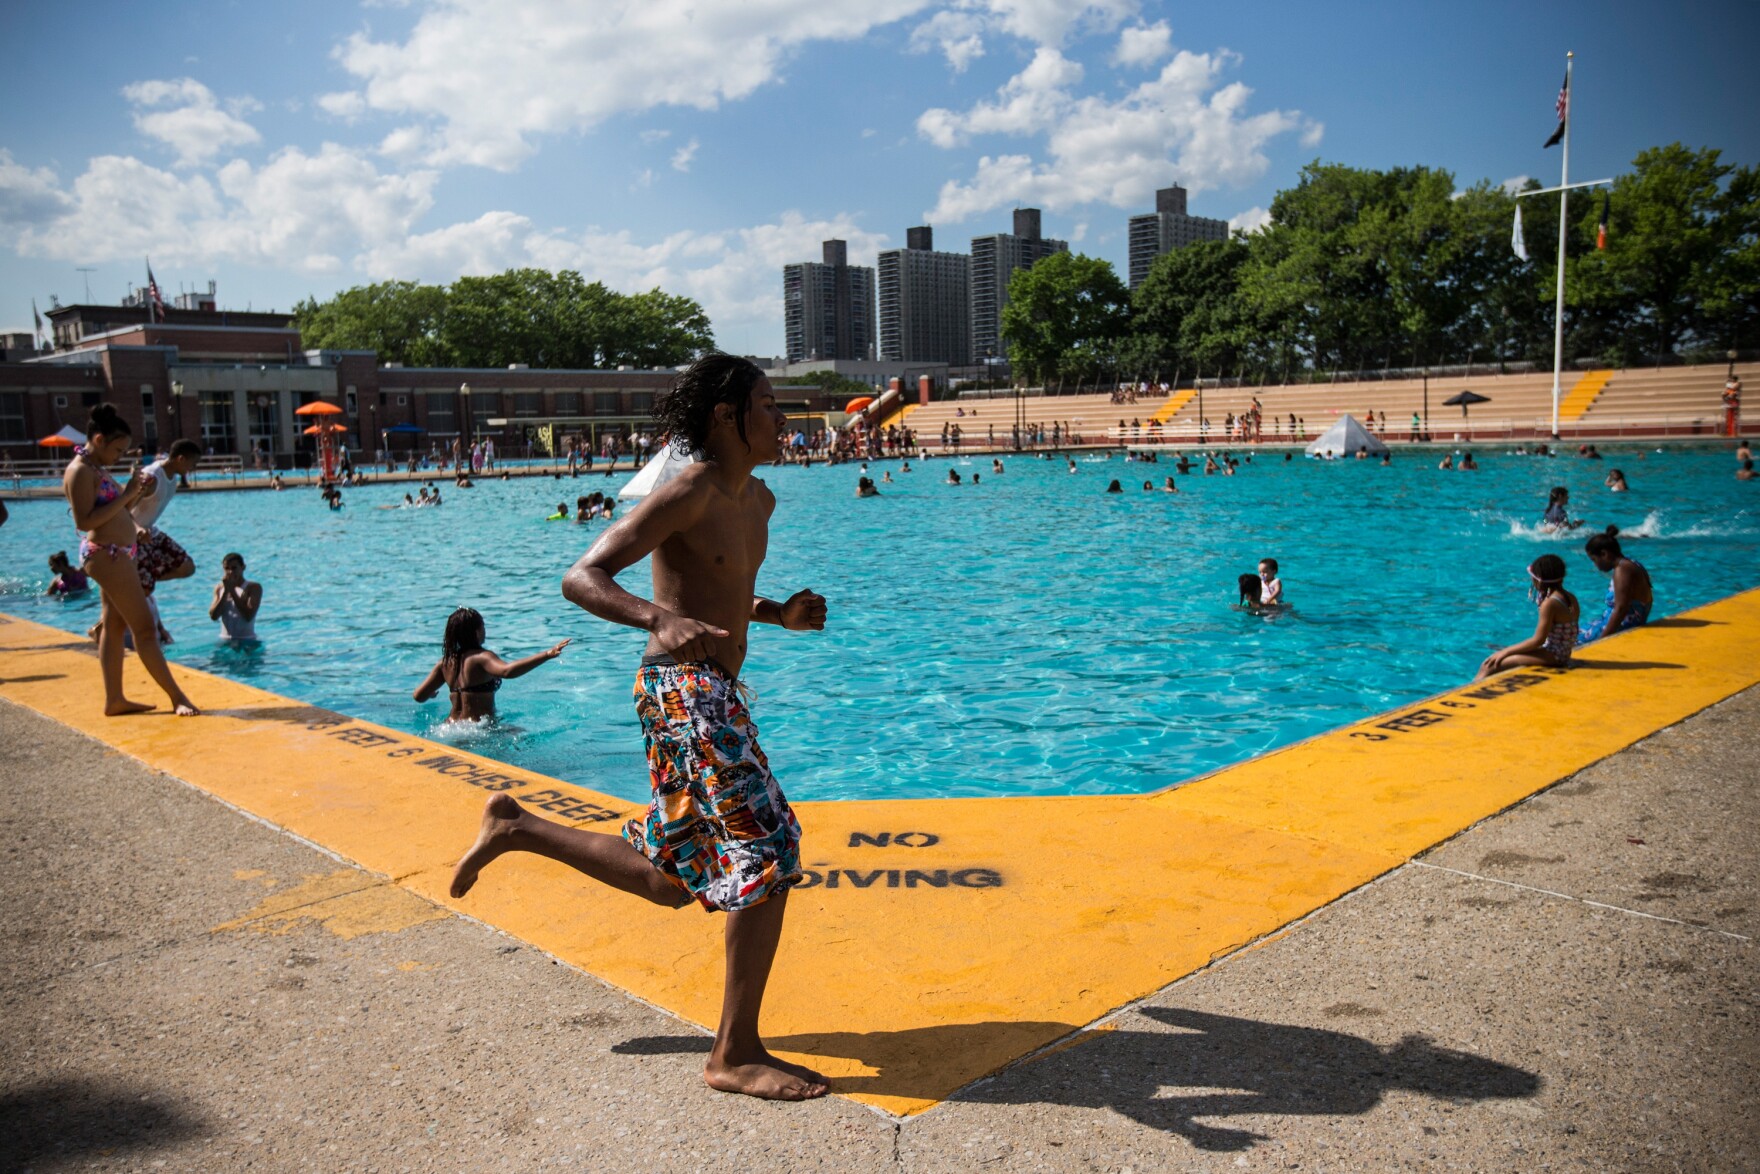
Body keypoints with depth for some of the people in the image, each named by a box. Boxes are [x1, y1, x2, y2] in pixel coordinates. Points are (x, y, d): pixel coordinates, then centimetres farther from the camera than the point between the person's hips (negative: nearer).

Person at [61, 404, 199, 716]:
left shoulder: (98, 469, 14)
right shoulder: (79, 472, -16)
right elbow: (84, 521, -23)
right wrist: (126, 496, -22)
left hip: (119, 554, 10)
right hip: (105, 555, -10)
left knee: (114, 626, 12)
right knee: (145, 628, -8)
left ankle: (114, 699, 19)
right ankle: (177, 697, -5)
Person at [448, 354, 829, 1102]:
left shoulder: (758, 500, 14)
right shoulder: (686, 495, -13)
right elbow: (581, 578, -19)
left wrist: (780, 614, 8)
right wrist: (659, 621, -38)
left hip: (713, 694, 9)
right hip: (684, 687, -9)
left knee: (667, 882, 16)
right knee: (769, 855, -11)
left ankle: (515, 828, 30)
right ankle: (735, 1055, 1)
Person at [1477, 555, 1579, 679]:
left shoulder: (1549, 603, -19)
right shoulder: (1571, 598, 8)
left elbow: (1538, 640, -17)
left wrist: (1506, 651, -10)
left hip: (1551, 655, -10)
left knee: (1489, 666, -14)